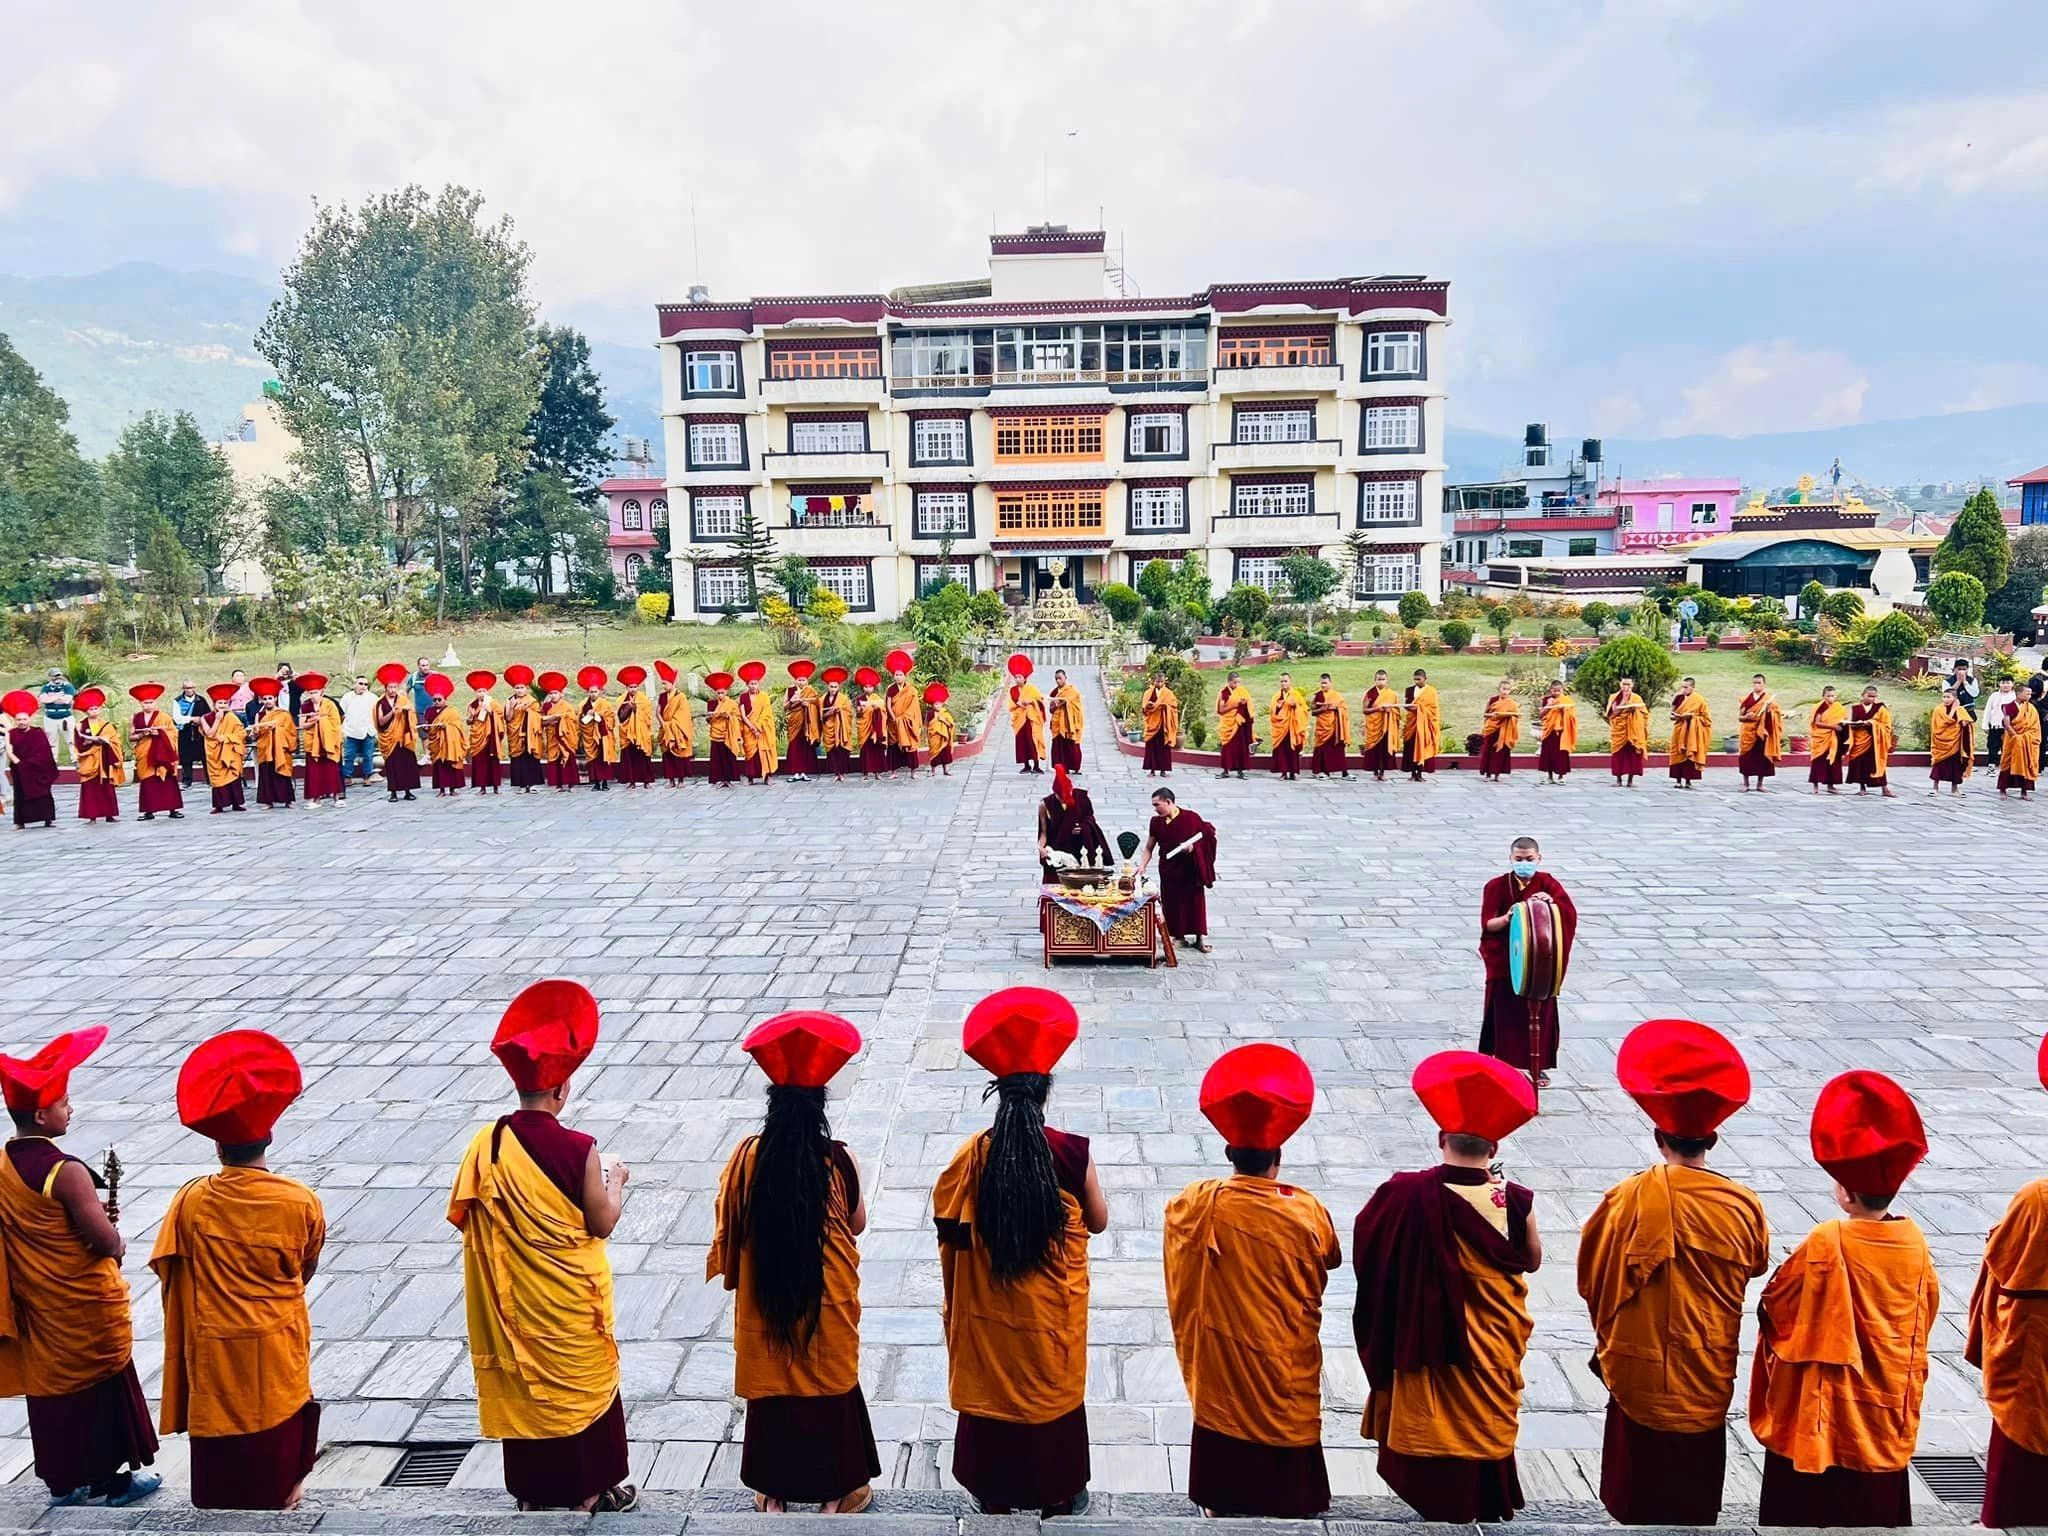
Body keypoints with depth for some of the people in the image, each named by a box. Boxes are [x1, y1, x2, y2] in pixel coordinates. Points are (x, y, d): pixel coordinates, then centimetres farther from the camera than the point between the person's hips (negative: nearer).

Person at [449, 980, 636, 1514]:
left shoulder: (487, 1144, -10)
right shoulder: (578, 1149, -23)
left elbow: (465, 1216, 1)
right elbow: (602, 1224, -13)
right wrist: (614, 1179, 3)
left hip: (515, 1300, 4)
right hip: (569, 1302, -4)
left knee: (523, 1383, 19)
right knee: (580, 1382, 15)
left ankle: (533, 1490, 33)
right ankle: (588, 1490, 29)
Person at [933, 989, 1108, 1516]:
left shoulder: (975, 1154, -15)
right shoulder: (1071, 1152, -20)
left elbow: (948, 1222, -5)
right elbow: (1098, 1221, -5)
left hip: (989, 1308, 1)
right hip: (1052, 1309, -1)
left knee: (993, 1387, 20)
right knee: (1053, 1388, 20)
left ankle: (994, 1489, 37)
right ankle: (1058, 1490, 36)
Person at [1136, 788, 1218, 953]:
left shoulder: (1190, 818, -13)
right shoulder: (1156, 822, -3)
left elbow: (1206, 839, -5)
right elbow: (1149, 849, 3)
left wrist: (1193, 846, -22)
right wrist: (1142, 866, -10)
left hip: (1190, 869, -3)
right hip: (1169, 870, 3)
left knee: (1195, 901, 6)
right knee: (1171, 902, 8)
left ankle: (1200, 938, 18)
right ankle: (1176, 936, 21)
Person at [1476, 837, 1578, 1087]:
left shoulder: (1546, 882, -2)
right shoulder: (1496, 886, -6)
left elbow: (1570, 912, -14)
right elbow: (1487, 924, -12)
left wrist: (1551, 901, -34)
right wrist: (1507, 918, -32)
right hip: (1505, 963, -2)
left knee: (1540, 1014, 8)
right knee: (1506, 1015, 3)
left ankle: (1539, 1066, 22)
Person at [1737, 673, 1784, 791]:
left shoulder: (1769, 699, 3)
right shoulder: (1746, 698, 6)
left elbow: (1776, 715, 0)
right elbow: (1739, 716, 7)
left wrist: (1769, 711, -19)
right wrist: (1746, 717, -14)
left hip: (1762, 732, -1)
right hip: (1748, 732, 1)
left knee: (1762, 758, 1)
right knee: (1746, 757, -2)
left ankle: (1759, 785, 10)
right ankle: (1746, 784, 7)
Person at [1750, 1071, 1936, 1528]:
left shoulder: (1826, 1244, -24)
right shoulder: (1914, 1243, -9)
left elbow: (1775, 1307, -12)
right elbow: (1923, 1320, 7)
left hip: (1824, 1412, -5)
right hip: (1886, 1411, 5)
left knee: (1810, 1503, 10)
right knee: (1878, 1503, 21)